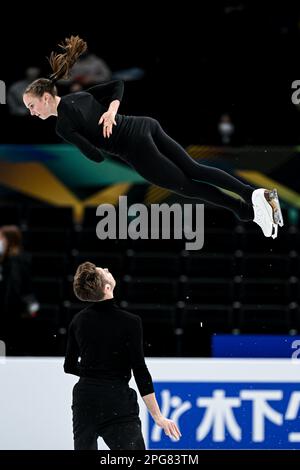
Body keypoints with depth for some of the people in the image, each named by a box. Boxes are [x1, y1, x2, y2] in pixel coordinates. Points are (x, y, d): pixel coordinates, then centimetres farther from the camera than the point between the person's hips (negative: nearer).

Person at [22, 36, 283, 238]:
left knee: (187, 185, 1)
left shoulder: (63, 125, -10)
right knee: (194, 170, 6)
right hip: (146, 126, 8)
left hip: (137, 148, -8)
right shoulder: (80, 95, 16)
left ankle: (249, 210, -11)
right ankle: (257, 193, -7)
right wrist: (112, 110, 2)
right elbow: (118, 84, 18)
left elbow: (95, 156, -15)